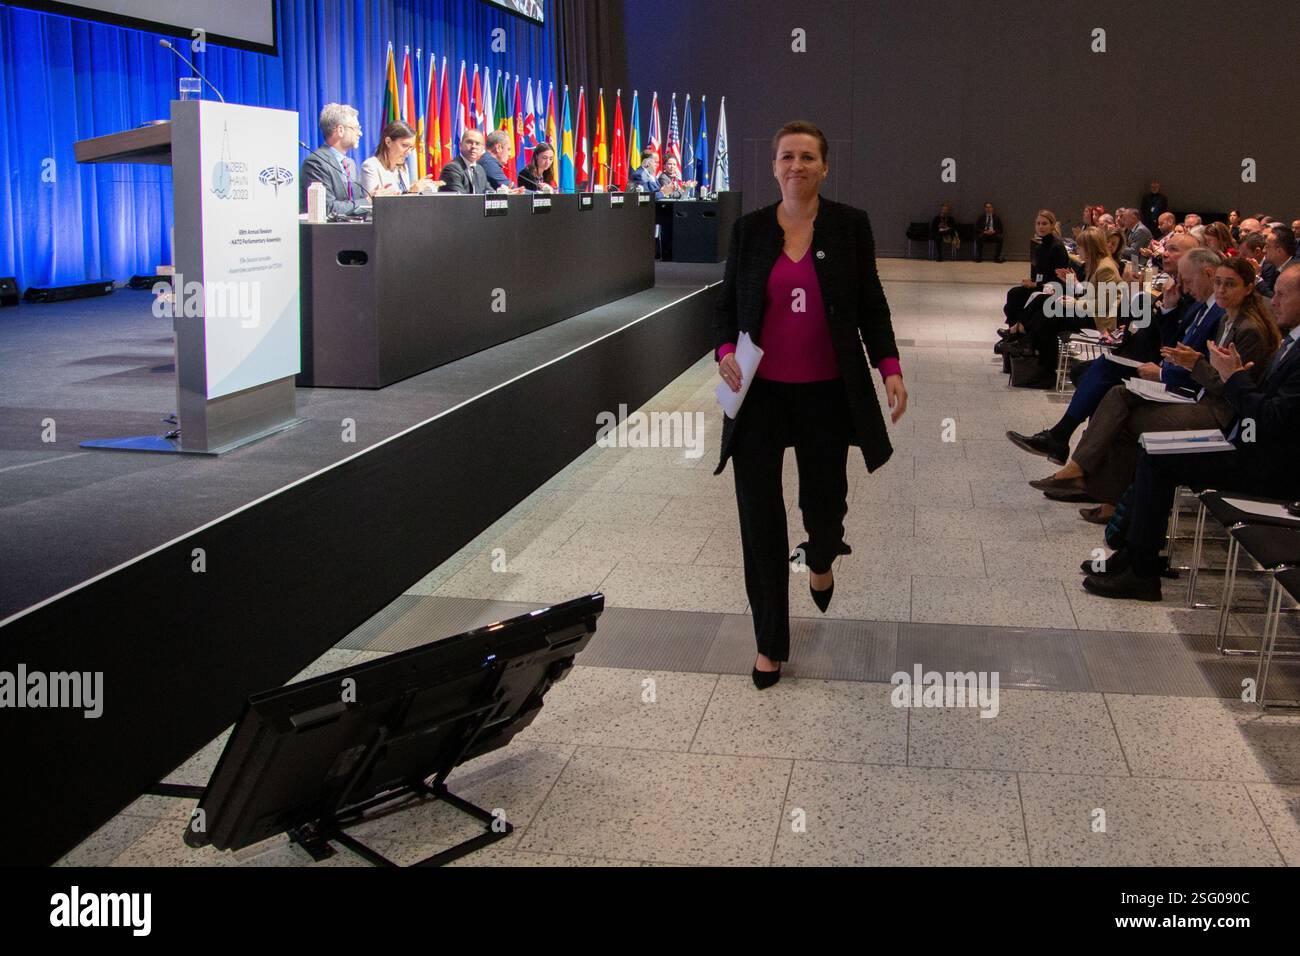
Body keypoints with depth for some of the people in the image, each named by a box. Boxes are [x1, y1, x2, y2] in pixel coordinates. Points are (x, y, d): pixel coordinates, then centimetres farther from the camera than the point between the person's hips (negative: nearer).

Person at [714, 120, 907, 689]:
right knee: (759, 514, -2)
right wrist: (725, 351, -11)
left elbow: (871, 306, 3)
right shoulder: (749, 229, 2)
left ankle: (820, 559, 50)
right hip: (760, 391, 0)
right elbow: (727, 303, 8)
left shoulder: (850, 225, 0)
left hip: (827, 392, 0)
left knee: (824, 498, 10)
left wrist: (890, 368, -9)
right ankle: (771, 643, 11)